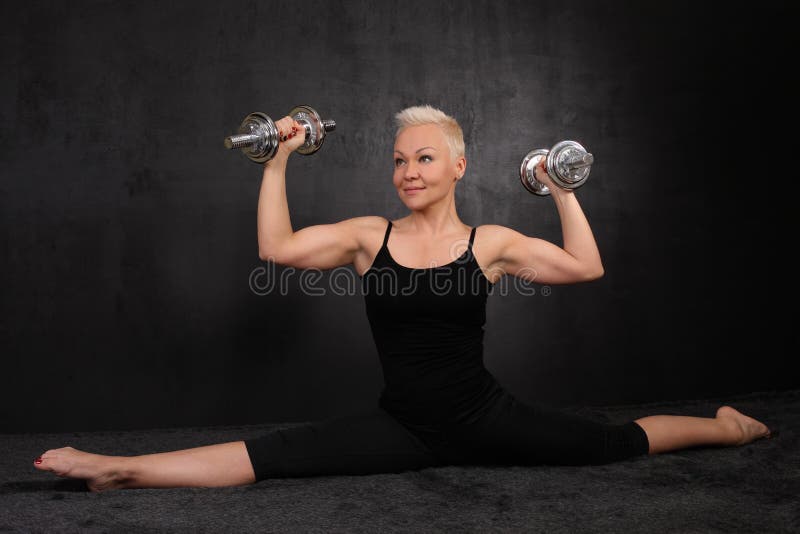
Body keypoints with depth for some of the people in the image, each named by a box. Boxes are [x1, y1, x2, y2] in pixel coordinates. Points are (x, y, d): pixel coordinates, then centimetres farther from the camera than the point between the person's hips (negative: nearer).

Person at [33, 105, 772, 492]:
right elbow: (276, 248, -5)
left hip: (484, 419, 0)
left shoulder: (490, 242, -2)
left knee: (611, 443, 0)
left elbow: (586, 267, 0)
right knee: (272, 455, -14)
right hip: (401, 426, 0)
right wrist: (279, 160, -4)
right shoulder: (369, 237, 0)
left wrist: (563, 190, 0)